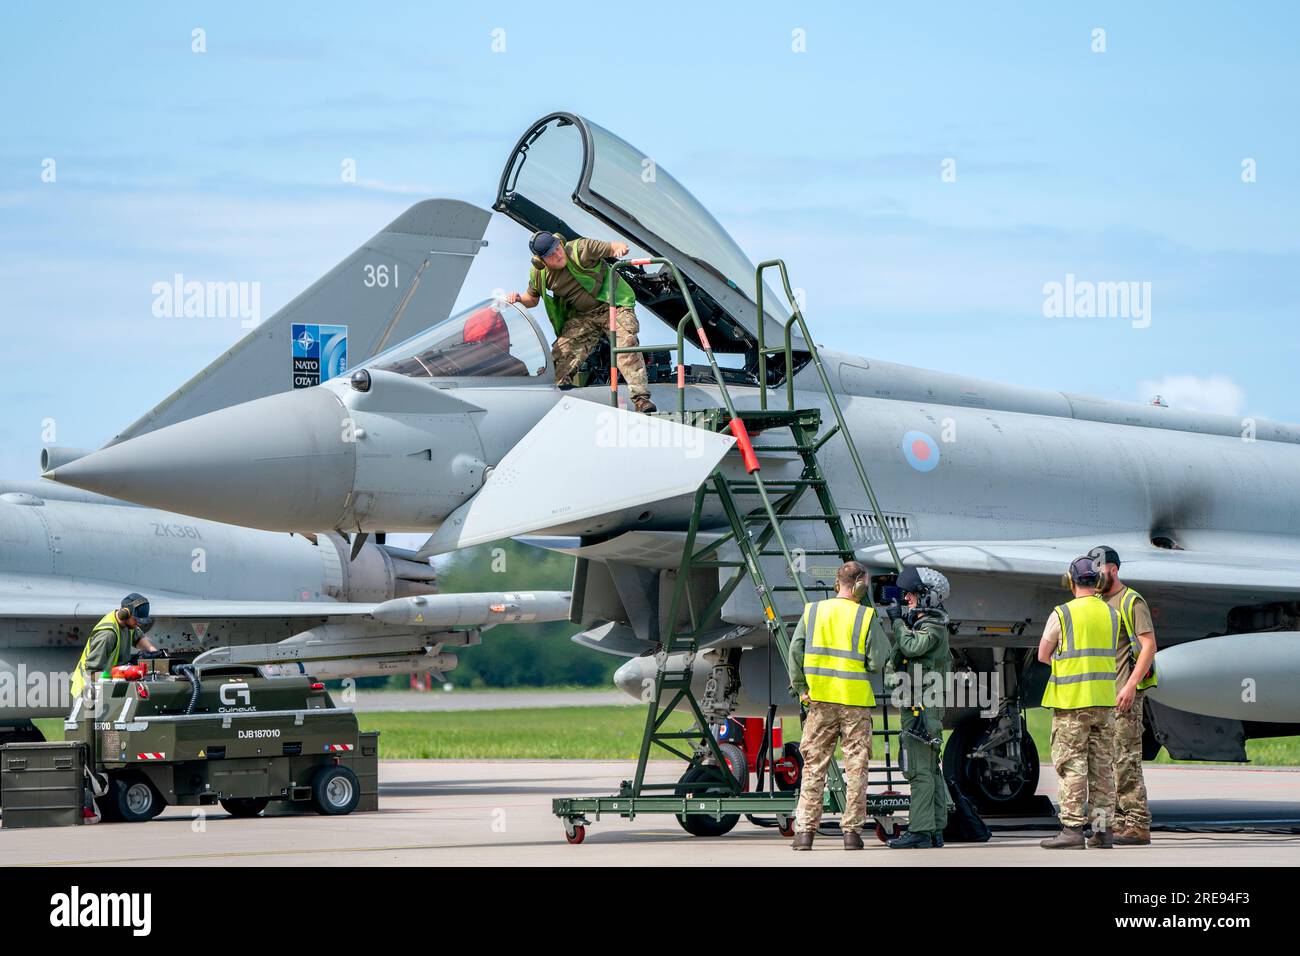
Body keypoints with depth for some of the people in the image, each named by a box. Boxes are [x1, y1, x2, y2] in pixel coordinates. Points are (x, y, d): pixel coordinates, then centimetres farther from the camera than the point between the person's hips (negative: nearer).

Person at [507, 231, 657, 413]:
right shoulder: (539, 275, -6)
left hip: (613, 305, -5)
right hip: (582, 316, 5)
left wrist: (619, 248, -41)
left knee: (627, 344, -24)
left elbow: (617, 247, -16)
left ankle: (641, 399, -27)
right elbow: (532, 300, 13)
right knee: (561, 353, -7)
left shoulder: (580, 249, -19)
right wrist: (518, 298, -10)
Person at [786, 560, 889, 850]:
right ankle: (852, 831, 5)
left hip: (820, 700, 2)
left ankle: (804, 830, 2)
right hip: (856, 702, -2)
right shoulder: (866, 616, -6)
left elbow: (795, 653, 0)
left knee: (814, 766, 7)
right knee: (856, 767, 6)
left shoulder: (812, 611, 2)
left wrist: (800, 688, 7)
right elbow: (877, 662, -10)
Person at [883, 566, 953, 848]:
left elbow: (912, 648, -28)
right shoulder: (920, 624, 18)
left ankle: (920, 832, -14)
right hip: (918, 706, 10)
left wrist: (899, 622, -14)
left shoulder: (933, 626, -12)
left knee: (919, 769, -11)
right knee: (930, 769, 12)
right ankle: (936, 829, 15)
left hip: (922, 707, -10)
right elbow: (897, 661, 19)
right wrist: (898, 625, 9)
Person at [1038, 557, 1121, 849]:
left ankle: (1072, 828, -7)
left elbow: (1043, 655, 0)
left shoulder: (1062, 614, -8)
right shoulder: (1111, 615, 8)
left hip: (1072, 703, -5)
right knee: (1102, 767, 8)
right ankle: (1103, 830, 8)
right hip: (1105, 700, 5)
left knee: (1071, 767, -3)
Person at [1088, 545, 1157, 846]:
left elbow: (1149, 645, -15)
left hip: (1124, 693, -9)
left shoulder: (1132, 602, -7)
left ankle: (1138, 826, -12)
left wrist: (1131, 685, -23)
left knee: (1127, 759, -12)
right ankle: (1118, 824, 11)